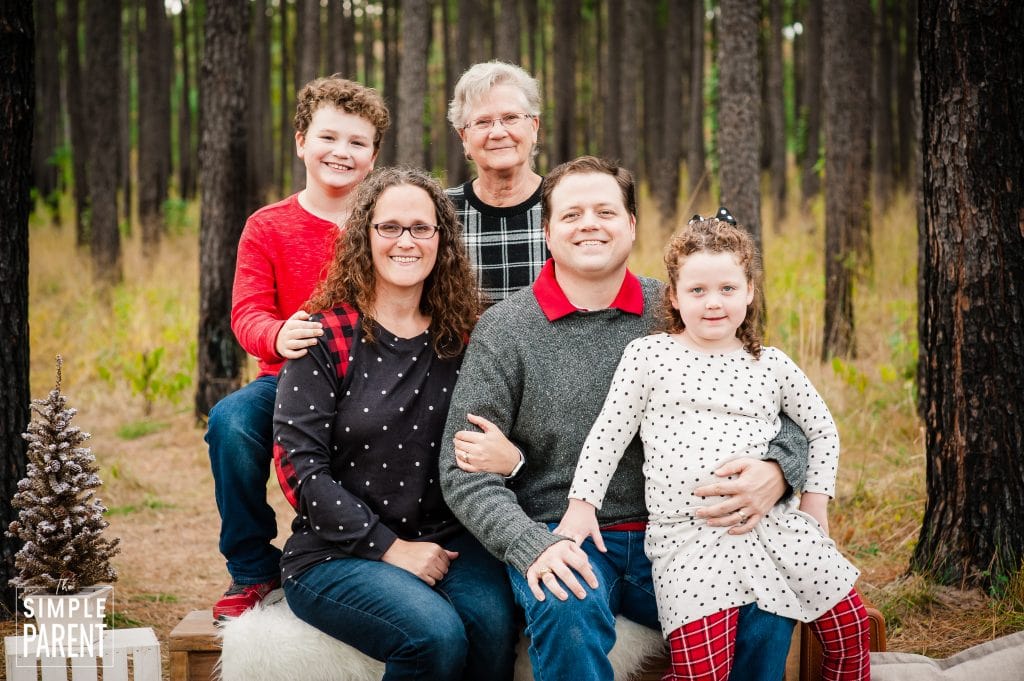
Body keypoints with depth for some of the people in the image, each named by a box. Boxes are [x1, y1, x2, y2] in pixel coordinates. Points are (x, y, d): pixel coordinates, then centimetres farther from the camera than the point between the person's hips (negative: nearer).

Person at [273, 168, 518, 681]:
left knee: (493, 622, -28)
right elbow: (300, 468, -9)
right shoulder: (326, 337, -4)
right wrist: (389, 548, -13)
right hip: (337, 554, -3)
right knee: (437, 635, -29)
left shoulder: (462, 339, 7)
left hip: (444, 542, 3)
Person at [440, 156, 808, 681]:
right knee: (569, 612, -35)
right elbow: (465, 472, -2)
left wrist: (776, 471, -15)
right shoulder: (504, 329, 1)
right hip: (558, 537, -2)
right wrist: (533, 545, -19)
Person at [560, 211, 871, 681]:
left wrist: (815, 501, 12)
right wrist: (582, 504, 2)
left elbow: (822, 430, 21)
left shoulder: (772, 365, 9)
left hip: (772, 522, 4)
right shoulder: (648, 356, 3)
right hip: (686, 535, -3)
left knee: (849, 626, 5)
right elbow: (608, 433, 6)